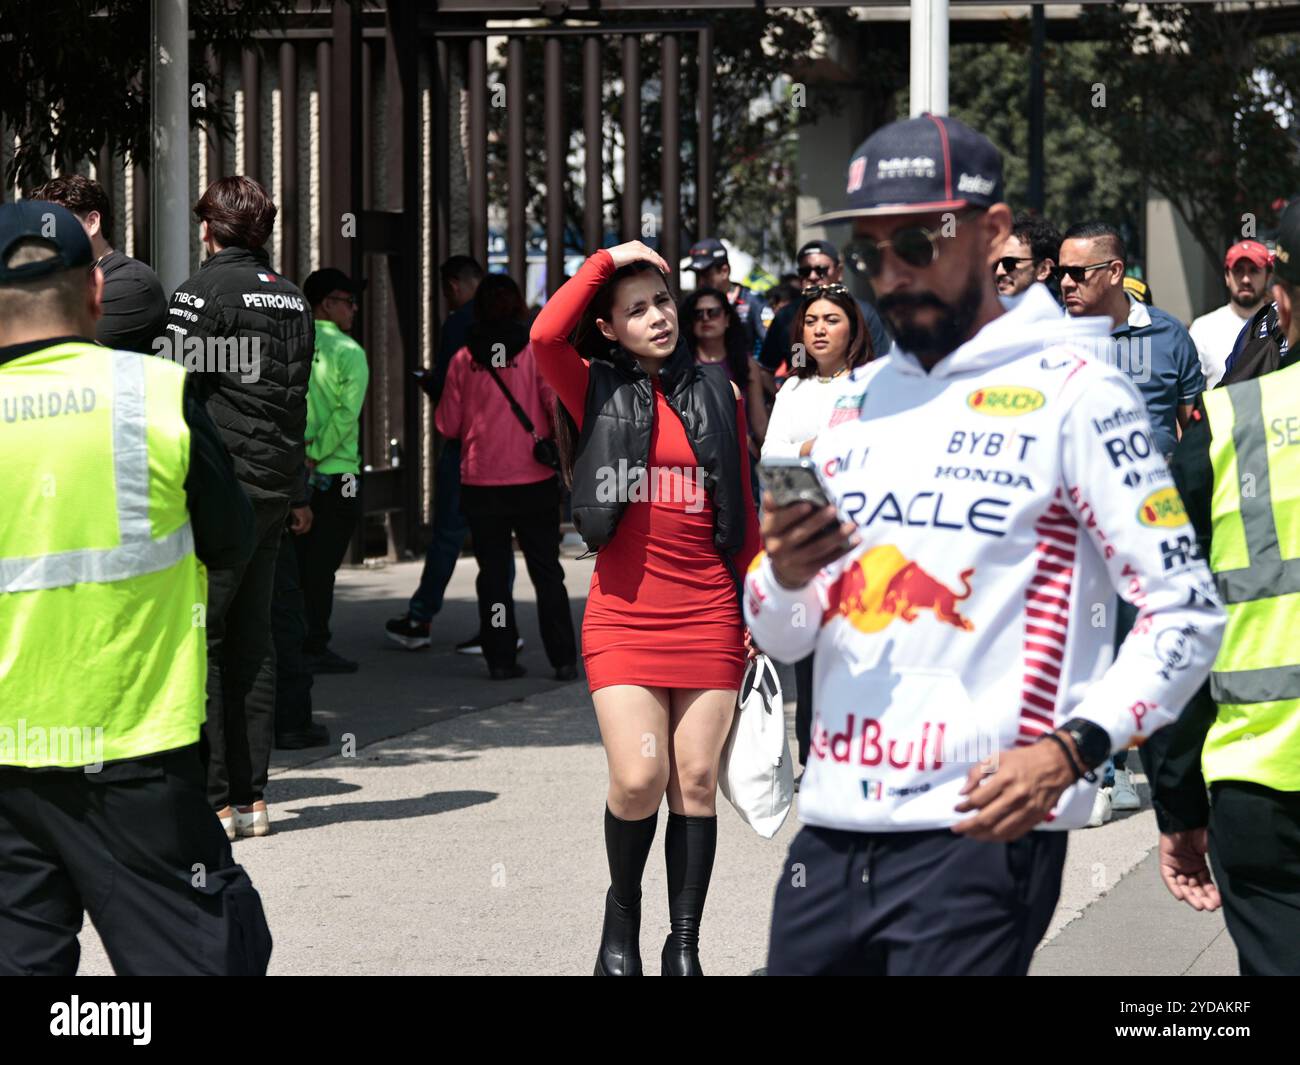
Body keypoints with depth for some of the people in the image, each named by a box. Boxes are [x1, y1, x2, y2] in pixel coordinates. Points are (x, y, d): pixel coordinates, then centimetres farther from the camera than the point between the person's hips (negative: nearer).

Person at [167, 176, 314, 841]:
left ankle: (215, 799, -8)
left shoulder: (200, 294, -9)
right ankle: (252, 795, 12)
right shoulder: (290, 298, 14)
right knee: (251, 640, 11)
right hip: (273, 487, 8)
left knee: (198, 640, -5)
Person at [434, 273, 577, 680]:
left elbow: (449, 426, 2)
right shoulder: (537, 351, -5)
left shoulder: (463, 360, 0)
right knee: (546, 571, 7)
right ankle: (563, 659, 4)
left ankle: (500, 658, 6)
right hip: (532, 480, -1)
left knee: (493, 572, 8)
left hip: (480, 484, 1)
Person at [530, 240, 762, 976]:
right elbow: (546, 336, -17)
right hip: (624, 616, -2)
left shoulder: (717, 393, 9)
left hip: (709, 615, 2)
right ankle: (623, 910, 14)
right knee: (638, 778, -13)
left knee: (697, 782, 2)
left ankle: (684, 947, 11)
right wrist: (605, 261, -8)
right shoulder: (597, 390, 4)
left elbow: (745, 513, 10)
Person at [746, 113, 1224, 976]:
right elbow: (784, 637, 18)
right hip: (831, 831, 6)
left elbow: (1185, 613, -8)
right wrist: (783, 573, -5)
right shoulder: (854, 401, 15)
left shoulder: (1070, 393, -4)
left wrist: (1071, 749, -21)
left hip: (979, 833, -6)